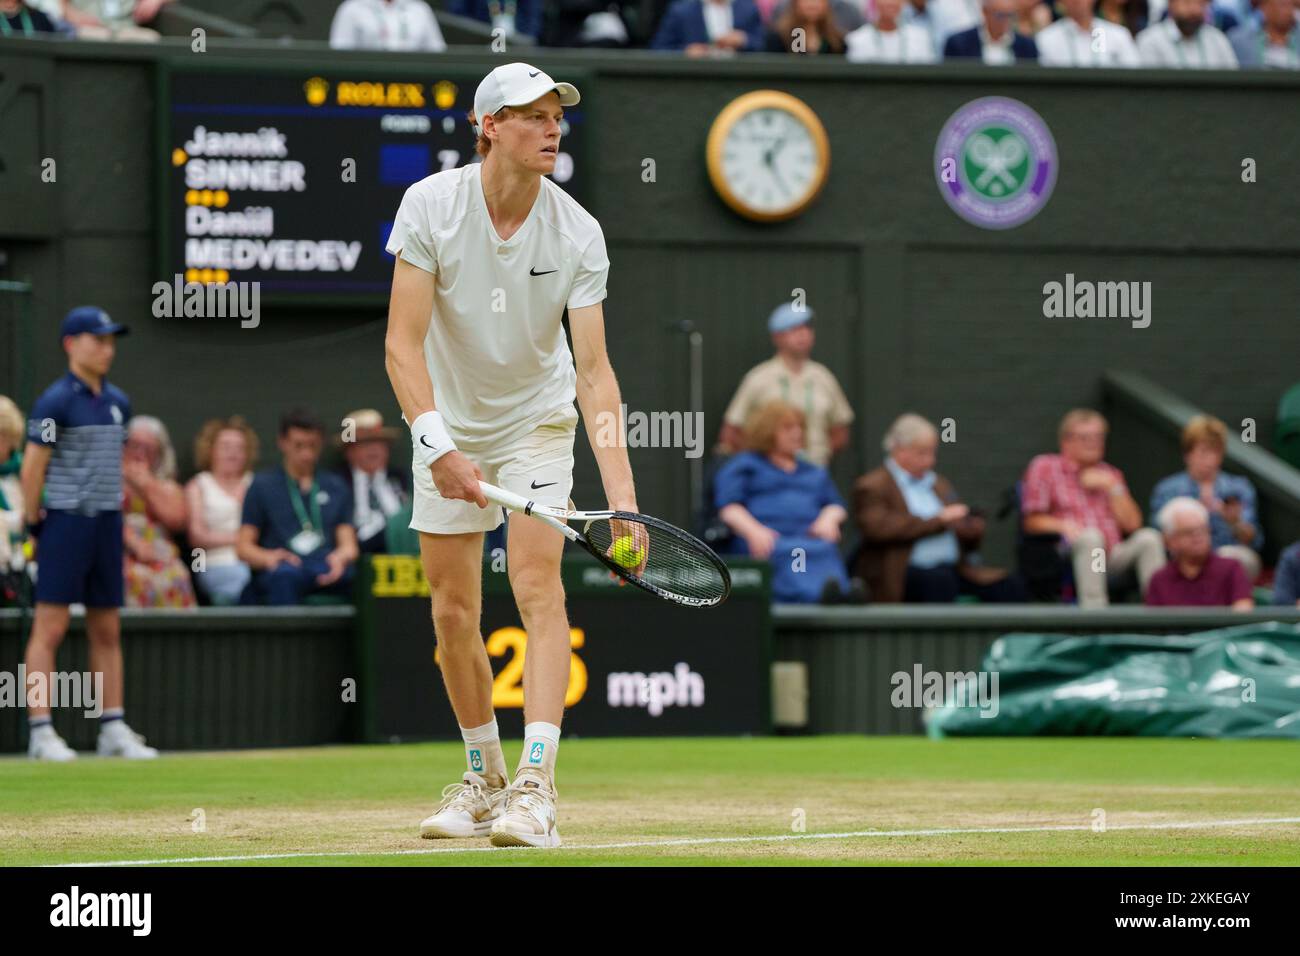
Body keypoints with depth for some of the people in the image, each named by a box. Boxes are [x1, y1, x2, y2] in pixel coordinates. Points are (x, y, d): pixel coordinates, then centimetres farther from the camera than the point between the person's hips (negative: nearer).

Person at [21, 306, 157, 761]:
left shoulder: (118, 402, 13)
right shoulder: (56, 401, -10)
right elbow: (32, 469, -10)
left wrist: (115, 514, 15)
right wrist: (36, 524, -8)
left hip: (107, 525, 7)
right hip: (66, 521, -7)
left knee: (107, 631, 9)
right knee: (50, 628, -8)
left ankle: (113, 728, 13)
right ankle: (41, 732, -9)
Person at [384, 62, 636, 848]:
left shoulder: (578, 234, -18)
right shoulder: (431, 206, -19)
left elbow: (593, 369, -21)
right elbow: (403, 343, -21)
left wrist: (621, 495, -32)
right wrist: (438, 444, -34)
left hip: (537, 421, -1)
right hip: (448, 426, 1)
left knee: (539, 585, -18)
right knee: (453, 614, 3)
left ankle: (536, 786, -25)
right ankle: (484, 780, 21)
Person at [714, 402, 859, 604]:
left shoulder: (815, 473, 35)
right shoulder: (743, 465, 20)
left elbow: (836, 505, 25)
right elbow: (729, 507, 5)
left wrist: (828, 519, -1)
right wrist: (753, 530, -16)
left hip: (810, 539, 3)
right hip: (768, 541, -3)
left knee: (825, 550, -34)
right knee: (785, 554, -39)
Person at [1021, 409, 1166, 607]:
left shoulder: (1110, 474, 26)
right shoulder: (1044, 468, 12)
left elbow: (1132, 523, 15)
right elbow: (1032, 521, 4)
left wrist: (1111, 487, 5)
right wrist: (1063, 526, -15)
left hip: (1112, 558, 4)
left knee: (1149, 537, -24)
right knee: (1091, 537, -37)